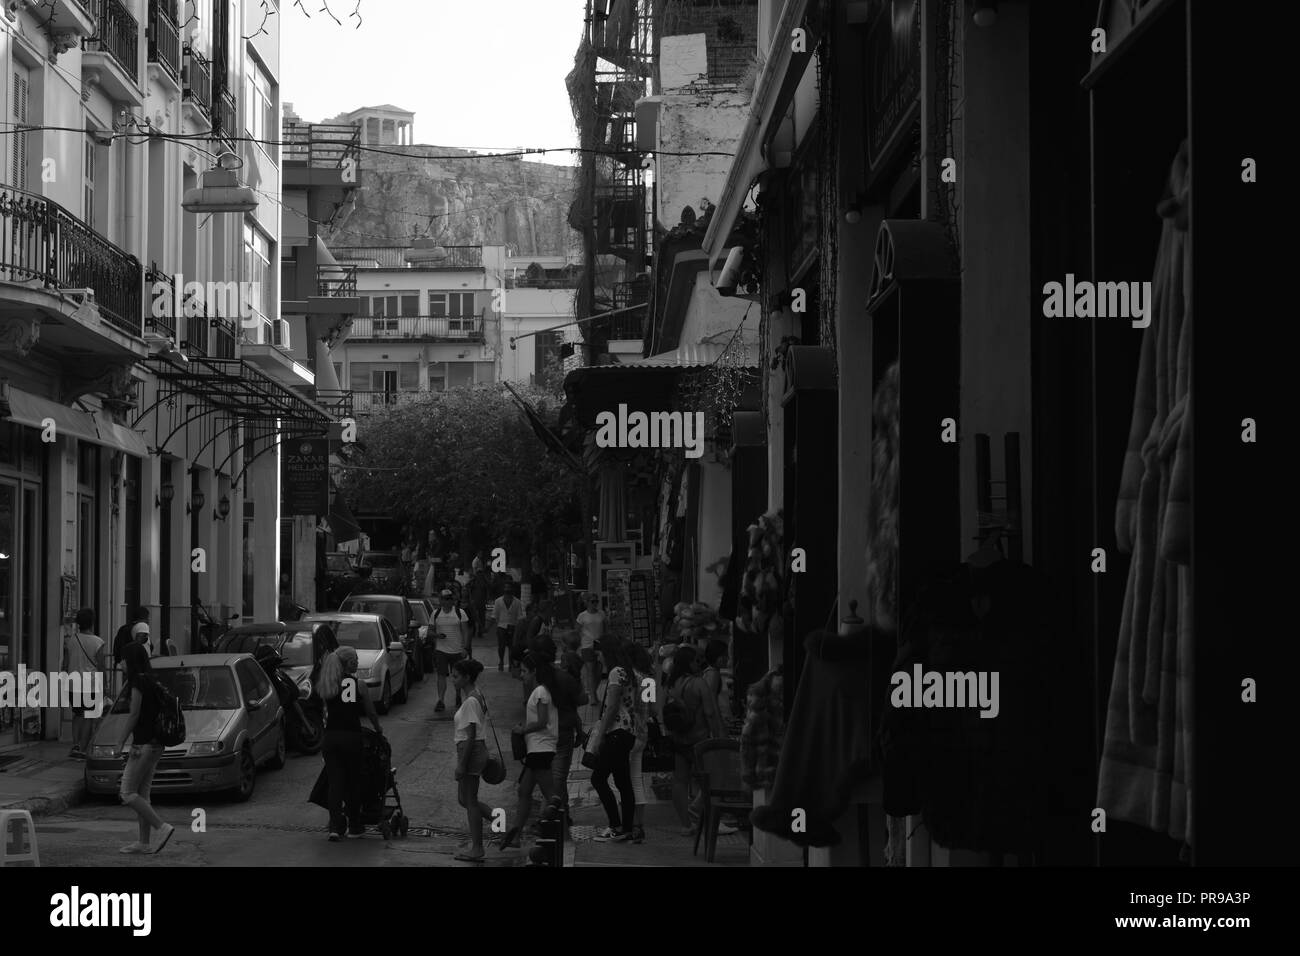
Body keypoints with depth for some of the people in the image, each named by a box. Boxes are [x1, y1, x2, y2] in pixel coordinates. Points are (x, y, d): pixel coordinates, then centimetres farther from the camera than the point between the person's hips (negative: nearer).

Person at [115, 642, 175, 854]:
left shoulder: (138, 681, -13)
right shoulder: (151, 681, 15)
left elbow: (134, 714, -15)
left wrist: (121, 742, -10)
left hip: (143, 745, -9)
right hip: (155, 744, 9)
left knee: (128, 793, -6)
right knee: (142, 793, 11)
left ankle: (162, 827, -13)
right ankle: (144, 842, 11)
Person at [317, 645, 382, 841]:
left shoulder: (326, 685, 7)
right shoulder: (358, 684, -2)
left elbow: (326, 712, 9)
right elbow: (371, 712, 7)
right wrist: (378, 729, 25)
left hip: (330, 736, 2)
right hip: (351, 736, -2)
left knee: (335, 781, 5)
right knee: (354, 781, 13)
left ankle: (335, 827, -8)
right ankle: (354, 826, 22)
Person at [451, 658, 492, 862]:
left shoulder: (470, 702, -19)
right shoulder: (476, 697, 11)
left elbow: (471, 736, -21)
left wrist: (461, 764, -20)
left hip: (471, 752, -10)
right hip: (478, 750, 10)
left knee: (470, 801, -1)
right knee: (464, 799, 17)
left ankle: (477, 849, 6)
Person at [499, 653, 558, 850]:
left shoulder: (540, 692, -13)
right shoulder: (539, 691, 16)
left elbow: (542, 722, -19)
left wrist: (522, 729, -7)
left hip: (541, 749, -11)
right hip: (536, 749, 11)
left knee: (549, 794, -8)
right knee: (524, 791, 10)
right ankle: (515, 835, 12)